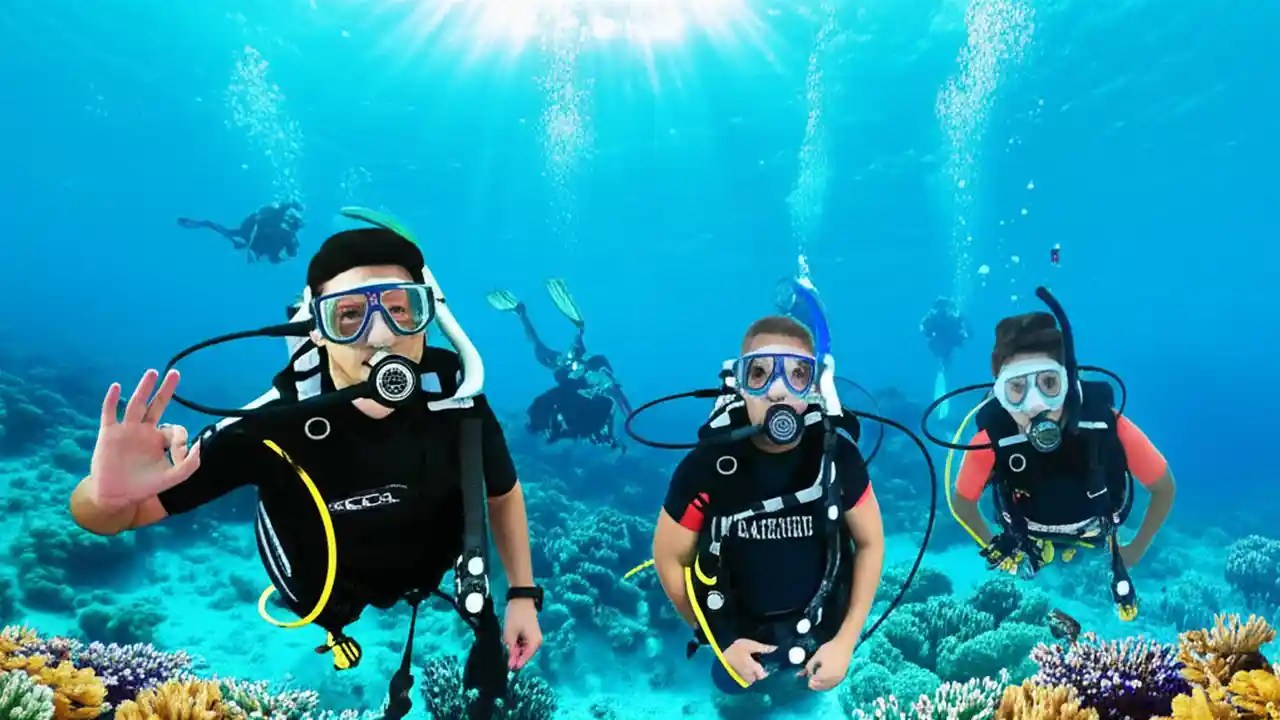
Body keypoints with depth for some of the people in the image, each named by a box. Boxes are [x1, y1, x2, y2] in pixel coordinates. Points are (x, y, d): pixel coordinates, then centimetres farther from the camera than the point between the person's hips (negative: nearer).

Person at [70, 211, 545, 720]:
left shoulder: (456, 398, -29)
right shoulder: (275, 425, -37)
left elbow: (503, 491, -6)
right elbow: (101, 519, -27)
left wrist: (523, 594, -6)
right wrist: (108, 492, -51)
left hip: (447, 607, 2)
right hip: (329, 626, -1)